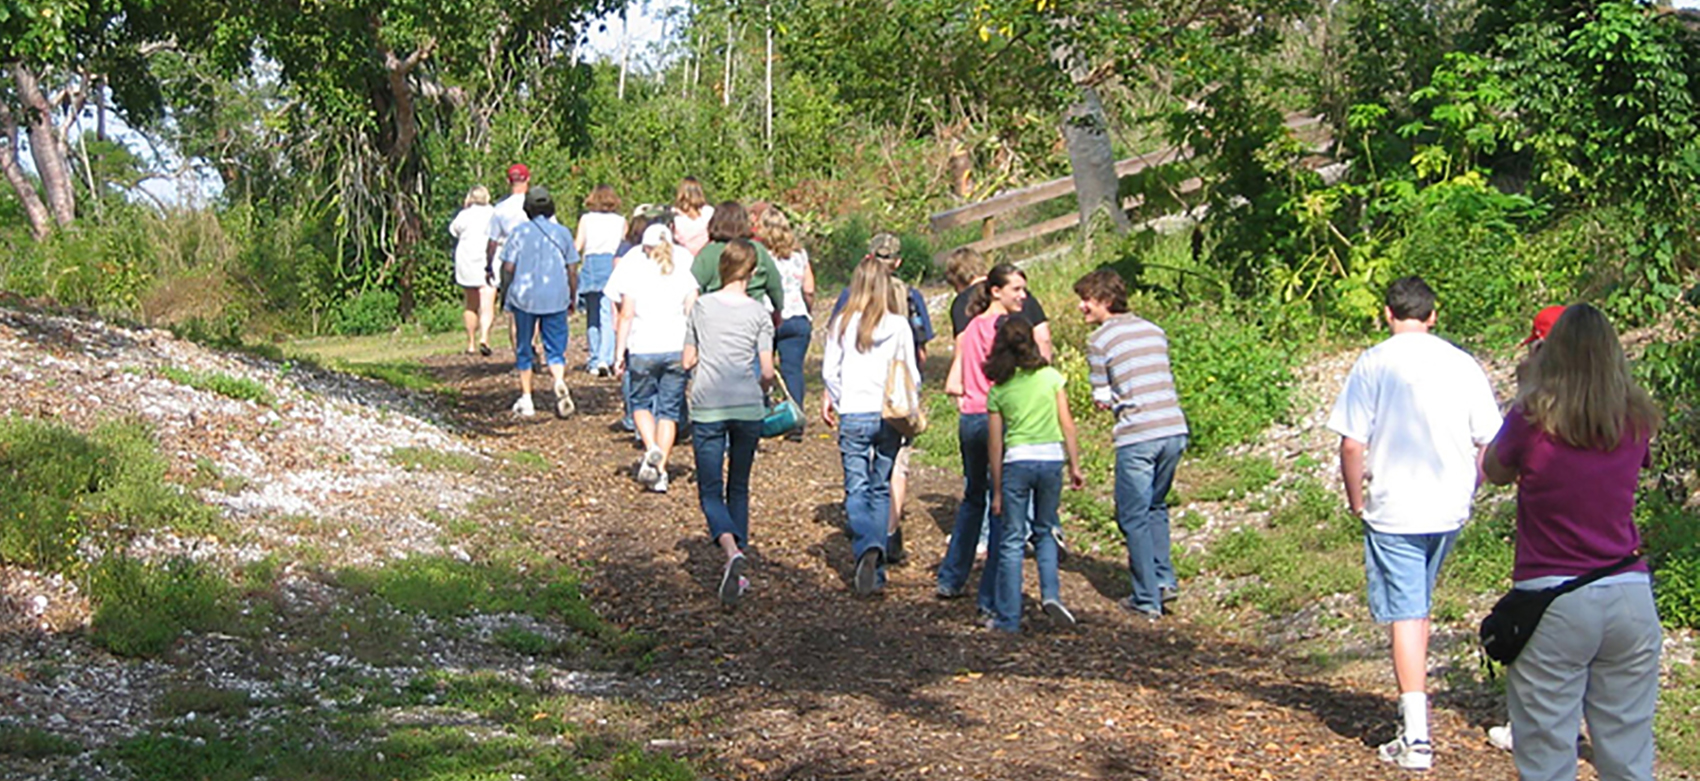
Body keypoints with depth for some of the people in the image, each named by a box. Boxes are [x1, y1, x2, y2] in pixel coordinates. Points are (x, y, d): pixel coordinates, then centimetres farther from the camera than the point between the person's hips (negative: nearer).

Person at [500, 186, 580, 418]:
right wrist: (573, 299, 15)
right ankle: (560, 381, -26)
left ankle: (526, 400, 15)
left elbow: (508, 266, -6)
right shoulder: (562, 233, 2)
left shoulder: (520, 232, -3)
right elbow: (572, 270, 3)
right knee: (555, 349, 5)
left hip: (524, 297, -1)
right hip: (556, 299, 1)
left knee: (524, 349, 12)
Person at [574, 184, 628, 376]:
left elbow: (578, 247, 1)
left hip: (591, 265, 0)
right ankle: (605, 358, -22)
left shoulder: (586, 219, 6)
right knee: (607, 315, -5)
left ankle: (593, 361, 16)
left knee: (592, 317, 11)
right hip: (613, 265, 0)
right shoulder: (621, 221, 7)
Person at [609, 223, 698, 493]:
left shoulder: (634, 268, 0)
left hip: (642, 349, -1)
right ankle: (660, 470, 4)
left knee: (641, 403, 16)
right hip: (677, 347, 1)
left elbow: (626, 315, -2)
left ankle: (651, 449, -8)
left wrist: (619, 353, 2)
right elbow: (692, 311, 0)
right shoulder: (685, 267, 5)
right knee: (669, 410, 9)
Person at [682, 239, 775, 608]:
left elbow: (687, 361, 7)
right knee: (739, 487, 15)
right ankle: (736, 574, 16)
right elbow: (767, 371, -3)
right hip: (748, 408, 1)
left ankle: (732, 552, -29)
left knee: (711, 491, -1)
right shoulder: (758, 313, -1)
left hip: (707, 408, -1)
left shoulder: (701, 307, 2)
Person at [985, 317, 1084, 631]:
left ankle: (1008, 617, 6)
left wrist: (997, 490, 9)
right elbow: (1067, 426, 2)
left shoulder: (998, 390, 2)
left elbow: (995, 443, 4)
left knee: (1012, 540, 5)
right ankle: (1050, 593, 1)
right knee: (1045, 531, 20)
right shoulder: (1051, 377, 4)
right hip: (1053, 458, 1)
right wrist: (1075, 466, 9)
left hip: (1017, 461, -1)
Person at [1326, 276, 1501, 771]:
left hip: (1394, 511, -4)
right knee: (1419, 609, 21)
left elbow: (1352, 445, -10)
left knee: (1406, 616, -2)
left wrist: (1357, 502, 4)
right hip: (1449, 509, 4)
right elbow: (1489, 443, 5)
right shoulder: (1462, 364, 3)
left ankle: (1416, 739, -6)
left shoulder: (1374, 364, -7)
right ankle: (1414, 707, 30)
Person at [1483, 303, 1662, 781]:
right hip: (1631, 598, 4)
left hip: (1552, 602, -3)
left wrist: (1521, 406, 11)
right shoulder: (1636, 422, 1)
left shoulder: (1533, 419, -9)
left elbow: (1495, 471, 8)